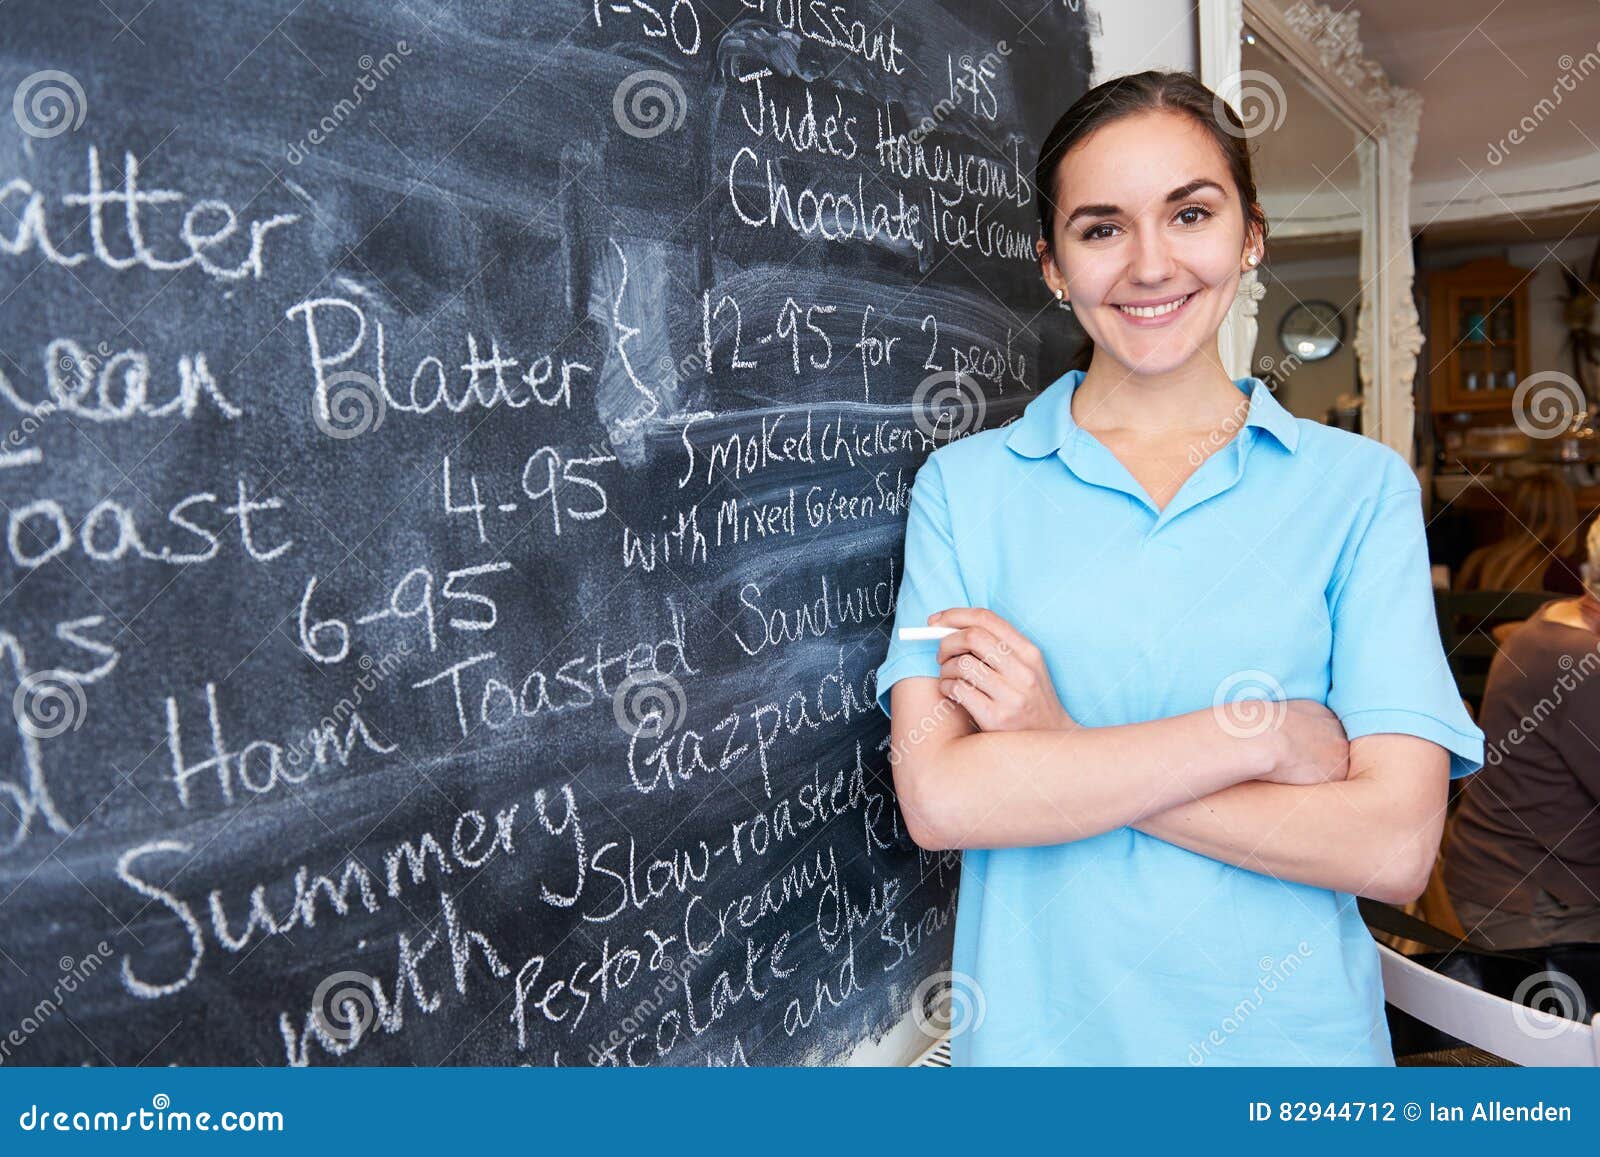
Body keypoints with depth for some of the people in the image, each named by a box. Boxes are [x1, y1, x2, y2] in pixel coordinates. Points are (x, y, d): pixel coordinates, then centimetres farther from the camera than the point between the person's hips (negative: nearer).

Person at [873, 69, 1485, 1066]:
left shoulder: (1361, 485, -5)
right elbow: (938, 798, -16)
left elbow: (1393, 846, -13)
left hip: (1291, 1035, 1)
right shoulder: (964, 484, -5)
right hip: (1036, 1034, 0)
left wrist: (1061, 751, -18)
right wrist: (1260, 732, -17)